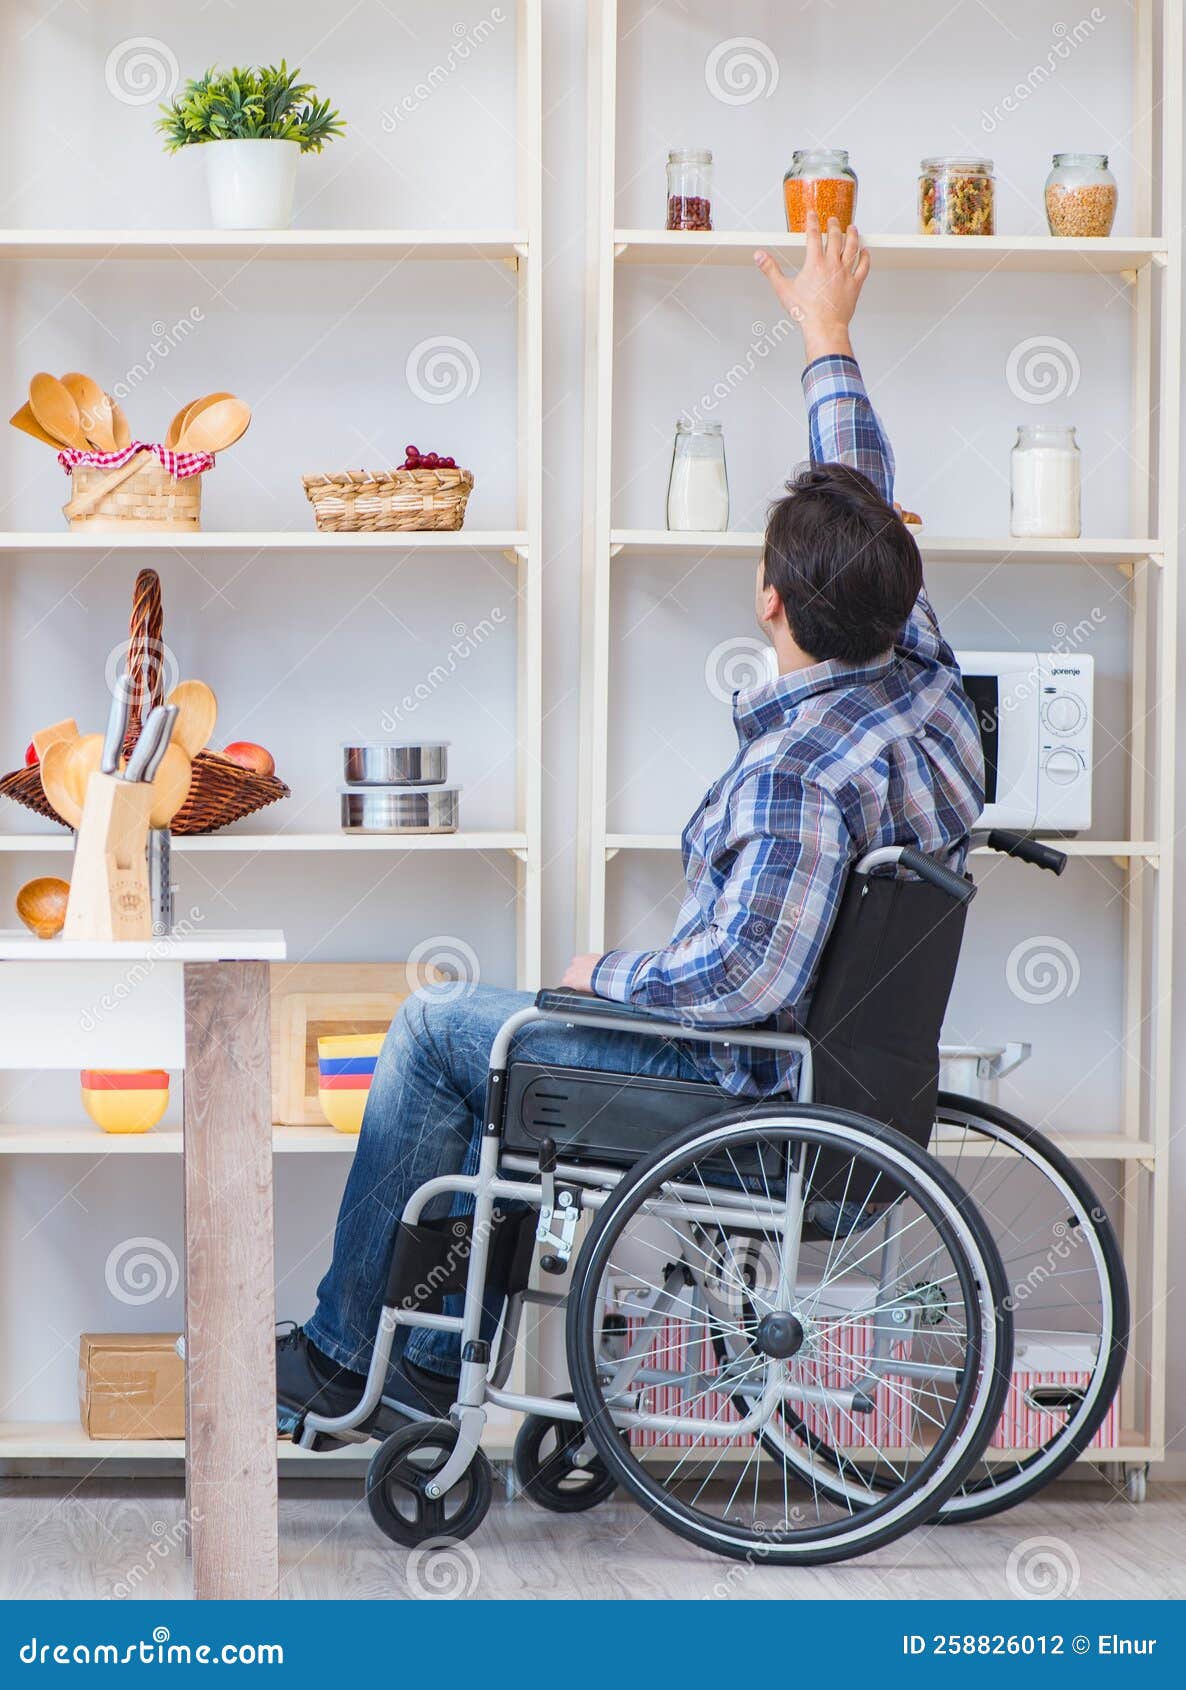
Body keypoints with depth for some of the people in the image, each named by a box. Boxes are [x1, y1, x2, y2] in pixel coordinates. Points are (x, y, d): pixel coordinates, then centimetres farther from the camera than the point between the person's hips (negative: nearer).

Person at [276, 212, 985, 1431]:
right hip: (836, 1049, 9)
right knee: (500, 1036, 24)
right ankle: (436, 1357, 28)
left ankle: (340, 1353, 17)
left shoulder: (797, 771, -31)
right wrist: (826, 341, 21)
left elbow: (743, 974, -35)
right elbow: (866, 504, 10)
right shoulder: (920, 676, -4)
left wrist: (607, 974, -15)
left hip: (743, 1080, -9)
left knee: (435, 1028, 4)